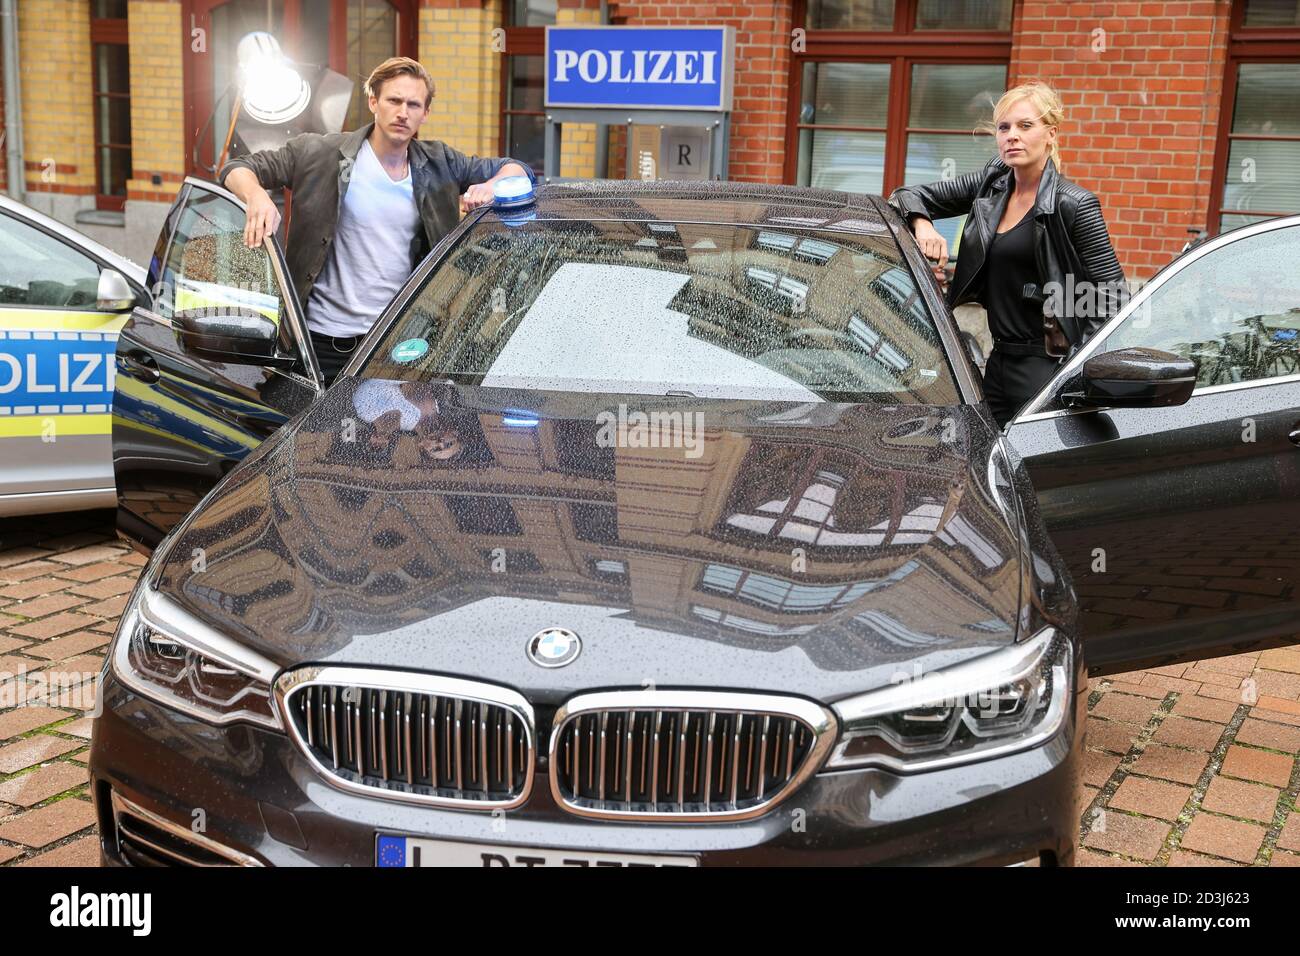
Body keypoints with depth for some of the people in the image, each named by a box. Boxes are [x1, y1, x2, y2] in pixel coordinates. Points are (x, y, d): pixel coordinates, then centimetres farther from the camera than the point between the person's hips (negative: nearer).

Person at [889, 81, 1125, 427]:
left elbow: (1112, 299, -12)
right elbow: (909, 196, 14)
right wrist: (922, 225, -9)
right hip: (998, 360, 7)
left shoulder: (1073, 205, -11)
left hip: (1046, 366, -7)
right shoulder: (989, 187, 7)